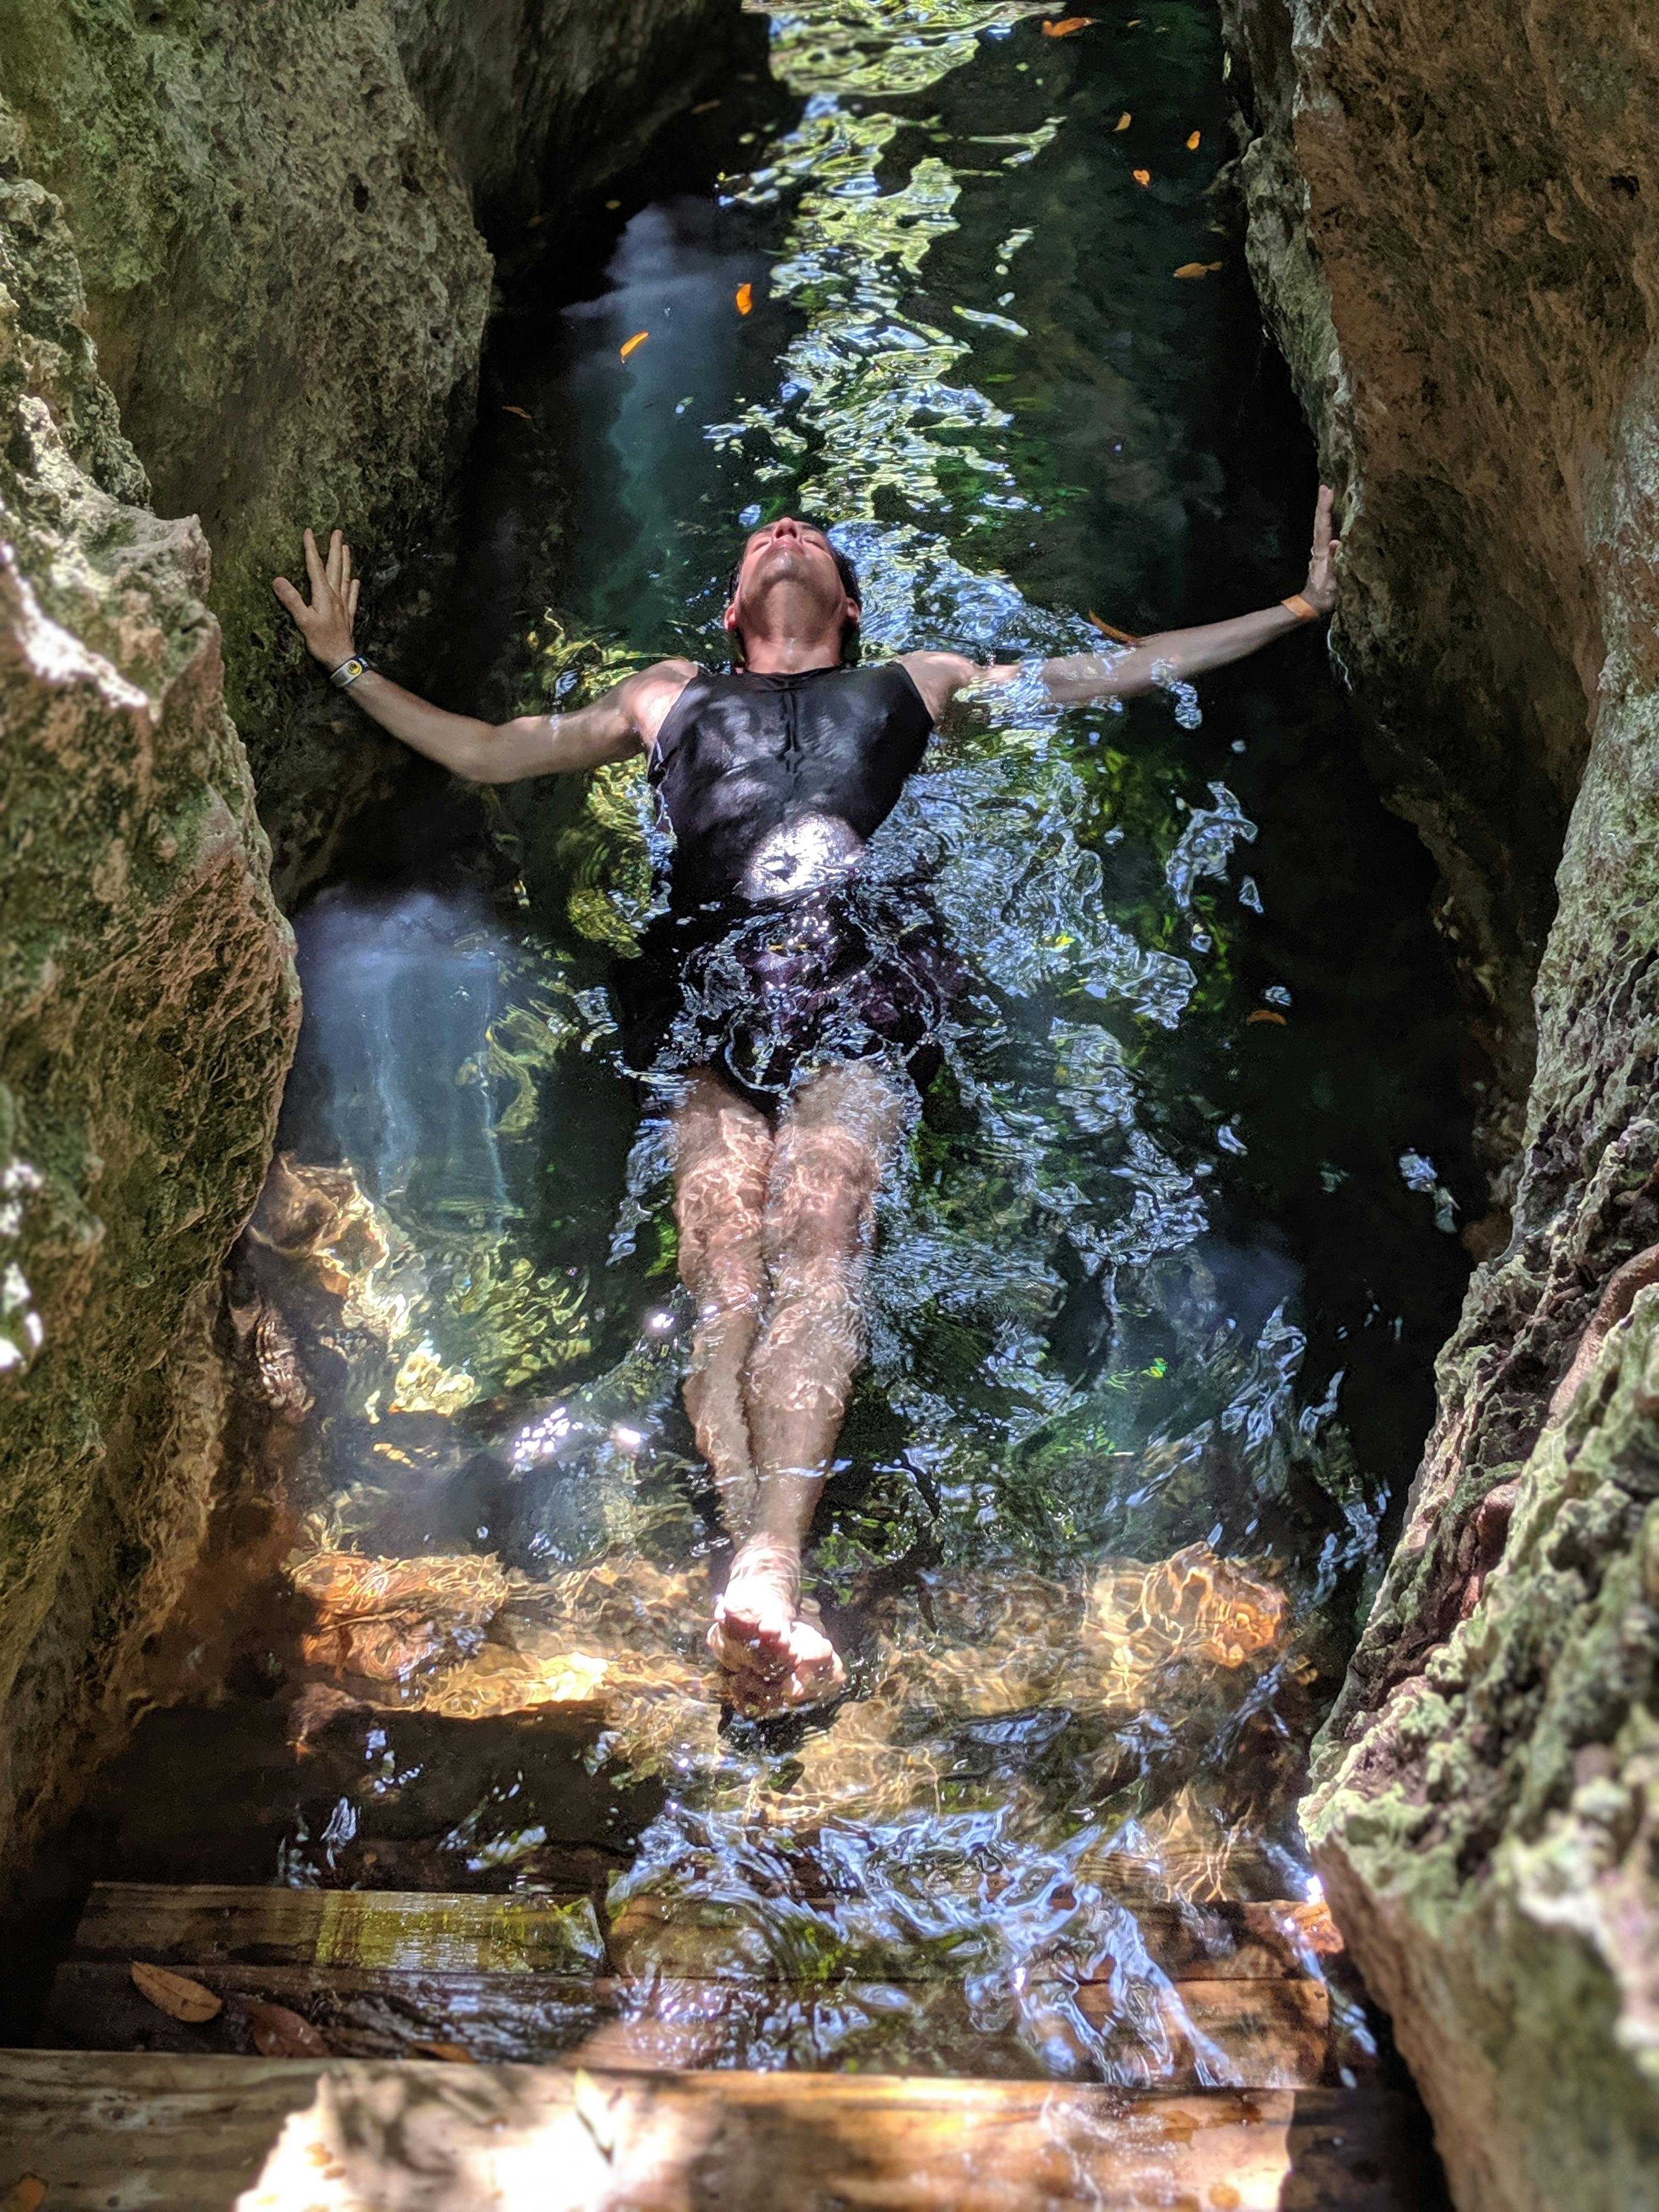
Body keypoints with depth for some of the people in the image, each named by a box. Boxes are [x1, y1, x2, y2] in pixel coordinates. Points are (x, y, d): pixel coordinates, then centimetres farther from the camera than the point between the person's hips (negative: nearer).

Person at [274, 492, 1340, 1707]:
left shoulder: (914, 682, 35)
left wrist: (1298, 606, 32)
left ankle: (764, 1570, -38)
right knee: (727, 1282, -21)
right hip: (710, 987, 1)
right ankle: (772, 1580, -33)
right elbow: (483, 752, 40)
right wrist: (348, 665, 35)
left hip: (857, 980, -1)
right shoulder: (668, 694, 38)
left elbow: (1122, 669, 34)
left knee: (819, 1257, -25)